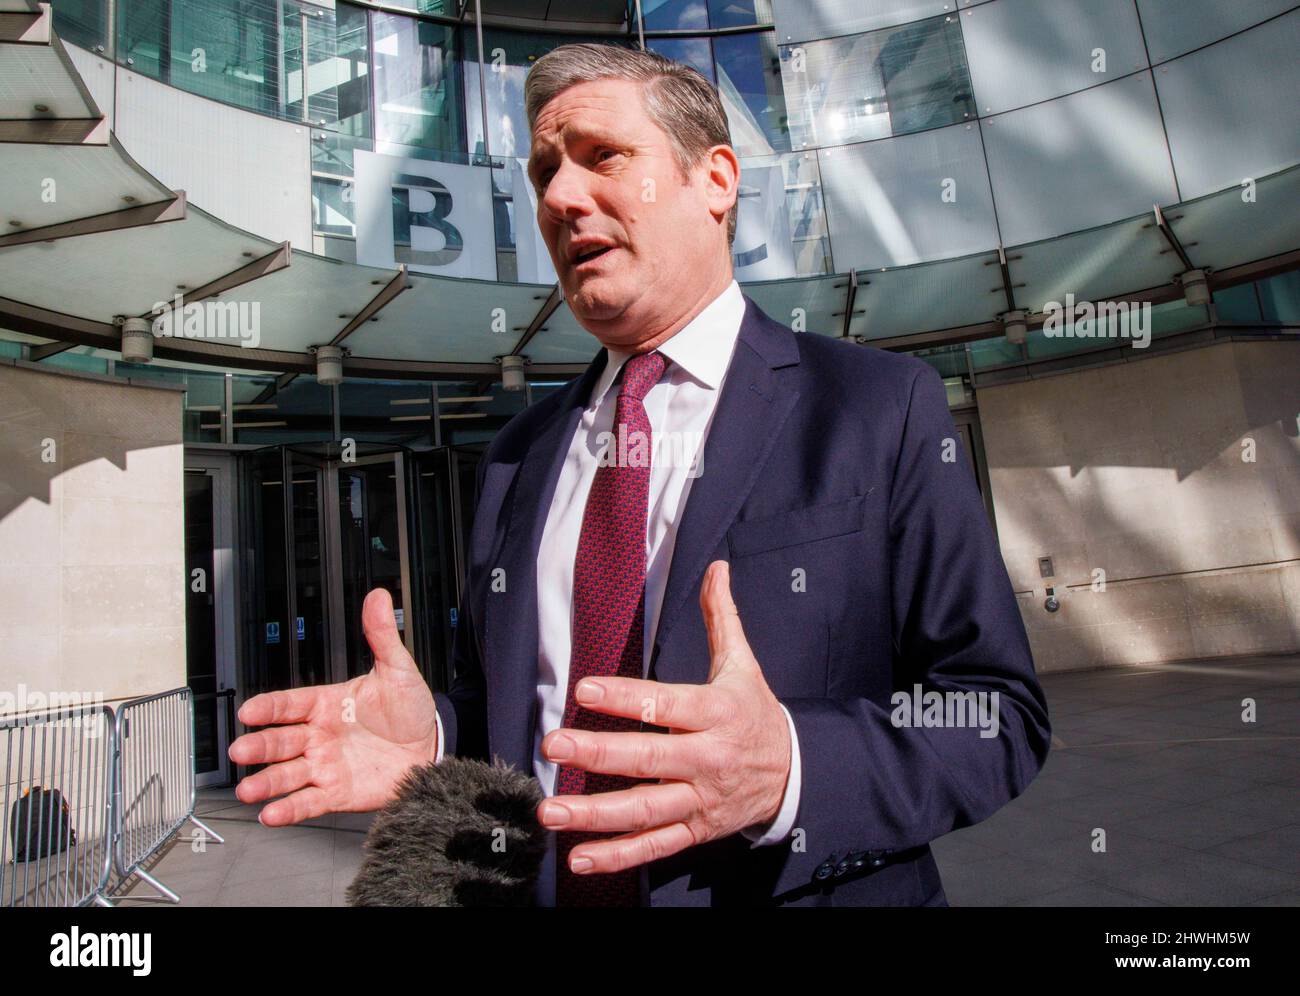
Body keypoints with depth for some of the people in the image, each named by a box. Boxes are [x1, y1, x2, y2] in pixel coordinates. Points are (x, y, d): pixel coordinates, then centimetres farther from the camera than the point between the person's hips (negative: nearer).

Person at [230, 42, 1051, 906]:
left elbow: (1000, 712, -14)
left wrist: (788, 768, -31)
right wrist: (430, 740, -13)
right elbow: (505, 710, 8)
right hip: (540, 886, 4)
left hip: (814, 888, -3)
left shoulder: (885, 409, -11)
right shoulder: (520, 457, 3)